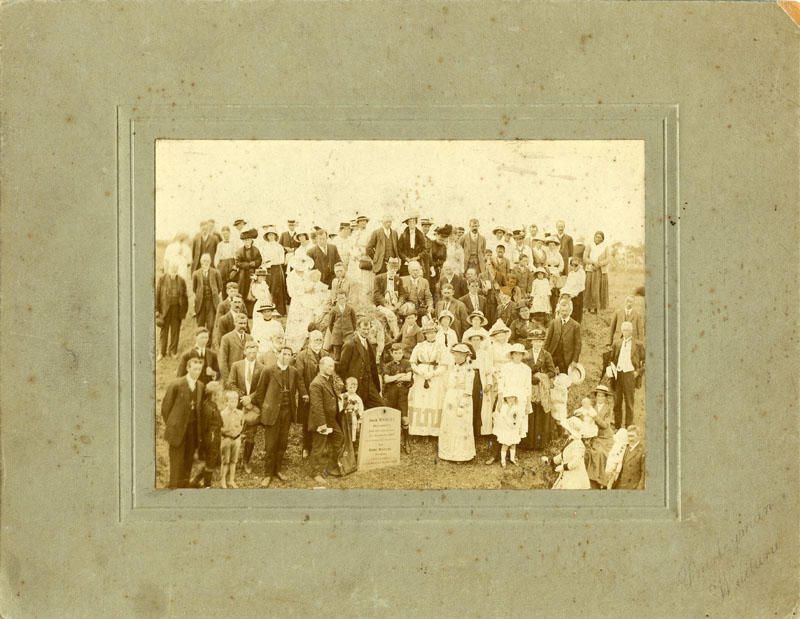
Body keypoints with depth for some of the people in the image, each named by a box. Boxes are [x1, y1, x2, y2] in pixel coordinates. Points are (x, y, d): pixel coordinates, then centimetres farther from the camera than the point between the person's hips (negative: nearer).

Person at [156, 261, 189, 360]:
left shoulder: (181, 280, 2)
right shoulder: (162, 279, -2)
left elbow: (185, 296, 8)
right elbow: (157, 294, -1)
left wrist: (184, 311, 6)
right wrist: (157, 309, -4)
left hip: (177, 309, 1)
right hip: (165, 308, -1)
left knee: (175, 330, 8)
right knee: (164, 330, 3)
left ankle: (173, 351, 20)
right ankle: (162, 353, 12)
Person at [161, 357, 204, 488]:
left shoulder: (200, 386, 8)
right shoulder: (176, 385, -9)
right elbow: (165, 407, -4)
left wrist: (198, 427, 10)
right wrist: (170, 425, 1)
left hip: (193, 430, 5)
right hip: (178, 430, -5)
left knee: (188, 461, 8)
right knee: (177, 461, -3)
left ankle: (185, 485, 16)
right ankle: (174, 487, 2)